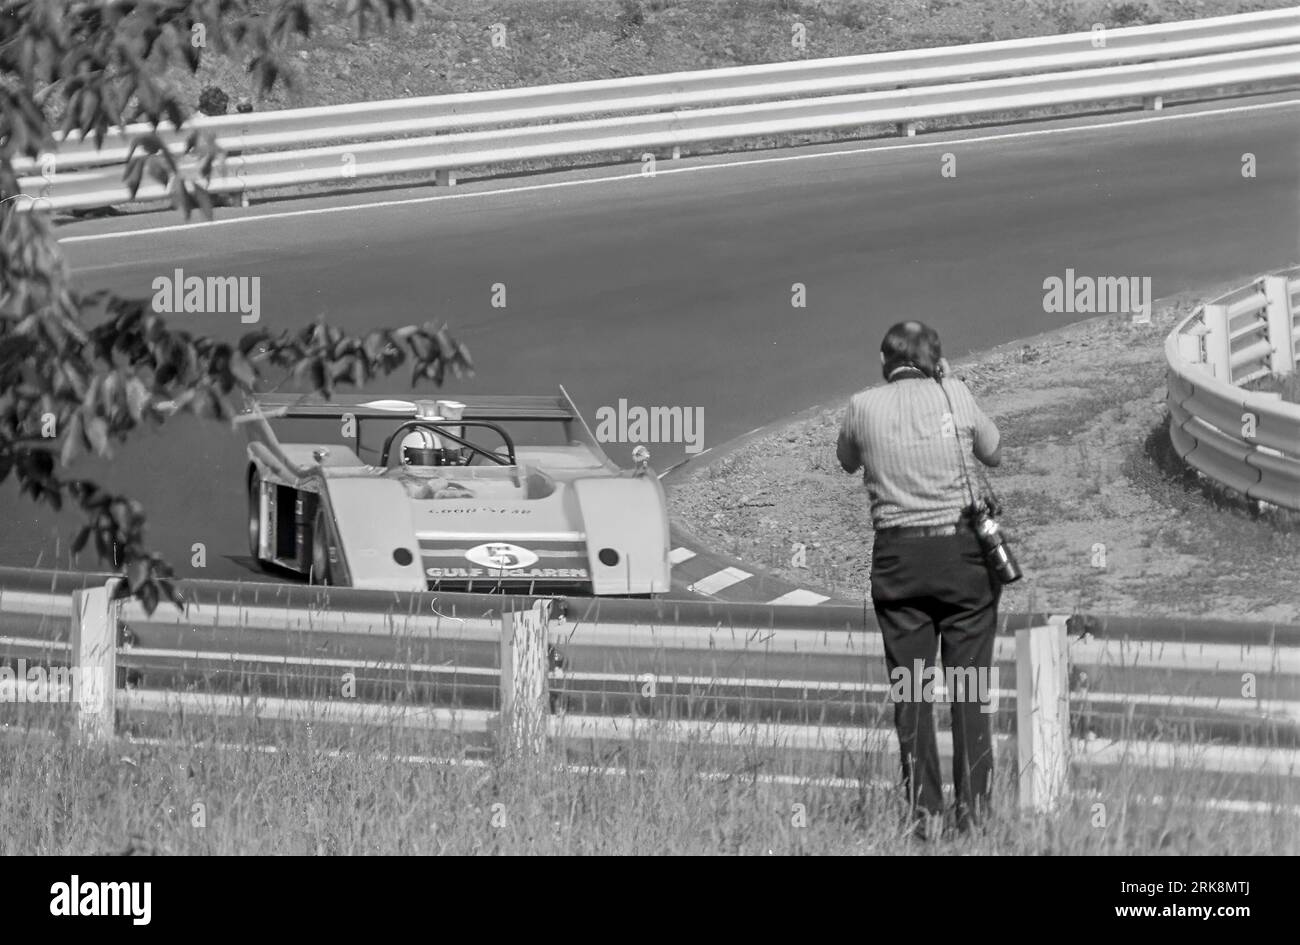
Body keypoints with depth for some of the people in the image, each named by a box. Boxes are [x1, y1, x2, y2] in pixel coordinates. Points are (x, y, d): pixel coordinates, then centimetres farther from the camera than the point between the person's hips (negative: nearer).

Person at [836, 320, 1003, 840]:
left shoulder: (863, 407, -2)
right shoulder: (956, 396, -3)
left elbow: (847, 461, 18)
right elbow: (994, 452, 15)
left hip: (897, 557, 0)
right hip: (961, 548, 0)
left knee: (909, 690, 6)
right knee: (970, 683, 5)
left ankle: (924, 811, 3)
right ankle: (974, 806, 3)